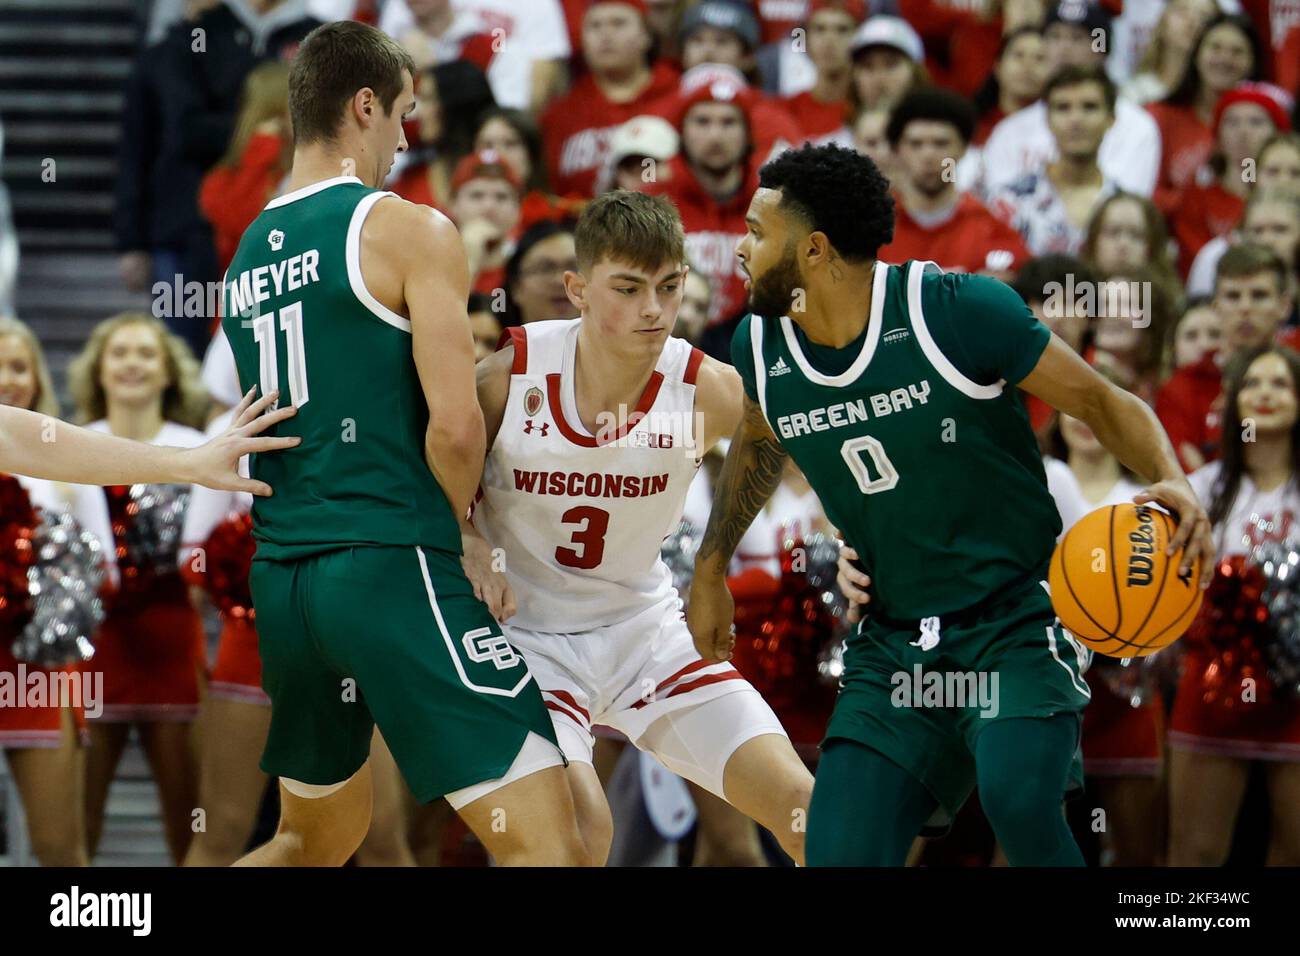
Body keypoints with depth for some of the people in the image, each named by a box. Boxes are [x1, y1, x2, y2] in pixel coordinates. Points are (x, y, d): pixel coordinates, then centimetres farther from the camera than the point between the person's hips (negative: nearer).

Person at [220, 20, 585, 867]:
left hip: (282, 576, 8)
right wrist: (455, 533, 5)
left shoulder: (247, 257, 15)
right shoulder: (411, 231, -6)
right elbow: (454, 427, -13)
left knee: (318, 836, 26)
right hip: (391, 566, -8)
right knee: (547, 838, -10)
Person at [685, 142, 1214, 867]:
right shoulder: (759, 345, 2)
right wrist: (712, 569, 33)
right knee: (838, 857, -7)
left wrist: (1172, 482, -22)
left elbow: (1103, 404, -4)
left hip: (1016, 624, -5)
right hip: (892, 647, 6)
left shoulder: (960, 310, -15)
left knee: (1018, 800, -32)